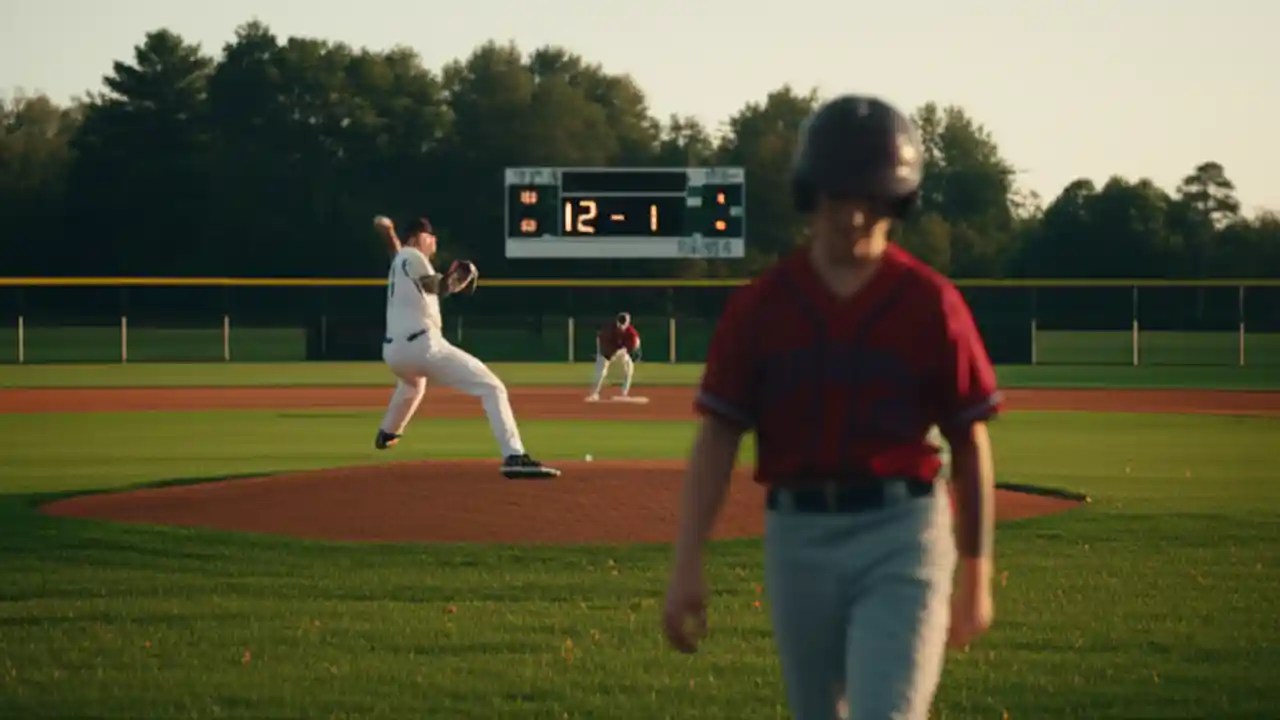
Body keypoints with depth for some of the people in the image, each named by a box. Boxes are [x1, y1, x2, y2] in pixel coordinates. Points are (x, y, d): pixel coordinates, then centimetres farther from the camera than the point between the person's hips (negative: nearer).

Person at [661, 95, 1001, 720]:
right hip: (797, 538, 3)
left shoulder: (929, 302, -2)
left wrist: (976, 574, 3)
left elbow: (970, 444, 3)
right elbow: (717, 439, 1)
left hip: (902, 535, -3)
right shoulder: (761, 304, 2)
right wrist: (687, 566, -6)